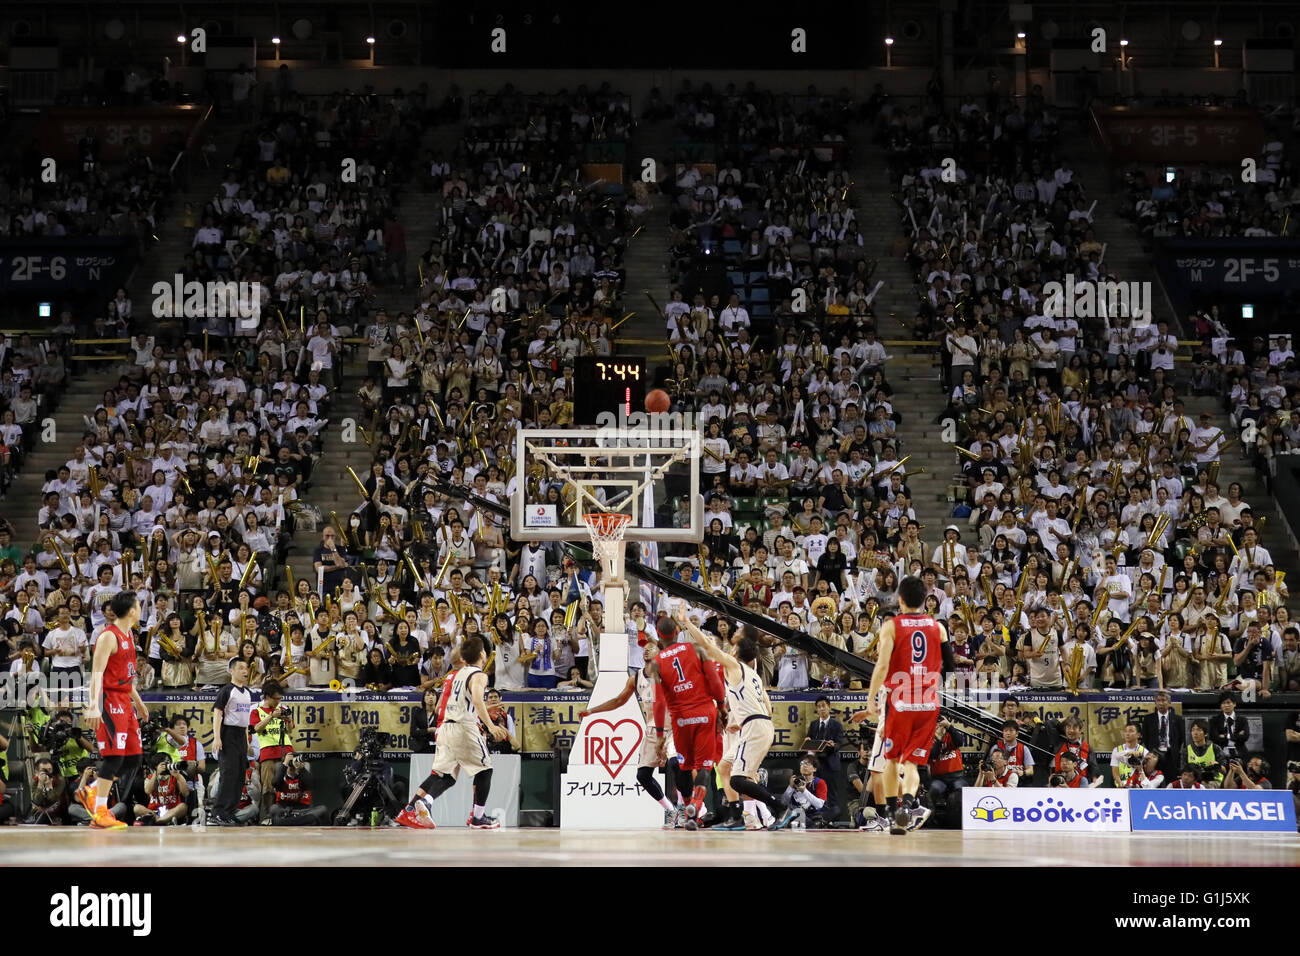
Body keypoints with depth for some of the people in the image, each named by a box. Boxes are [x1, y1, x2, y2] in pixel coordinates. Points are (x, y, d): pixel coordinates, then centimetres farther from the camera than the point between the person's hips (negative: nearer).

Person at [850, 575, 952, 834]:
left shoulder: (891, 626, -3)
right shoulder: (938, 627, 7)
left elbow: (883, 666, -13)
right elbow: (950, 667, 9)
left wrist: (871, 700, -11)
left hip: (899, 702, -2)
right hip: (928, 704, 2)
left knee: (891, 758, 17)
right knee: (911, 763, 2)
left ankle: (891, 811, 16)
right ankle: (907, 803, -24)